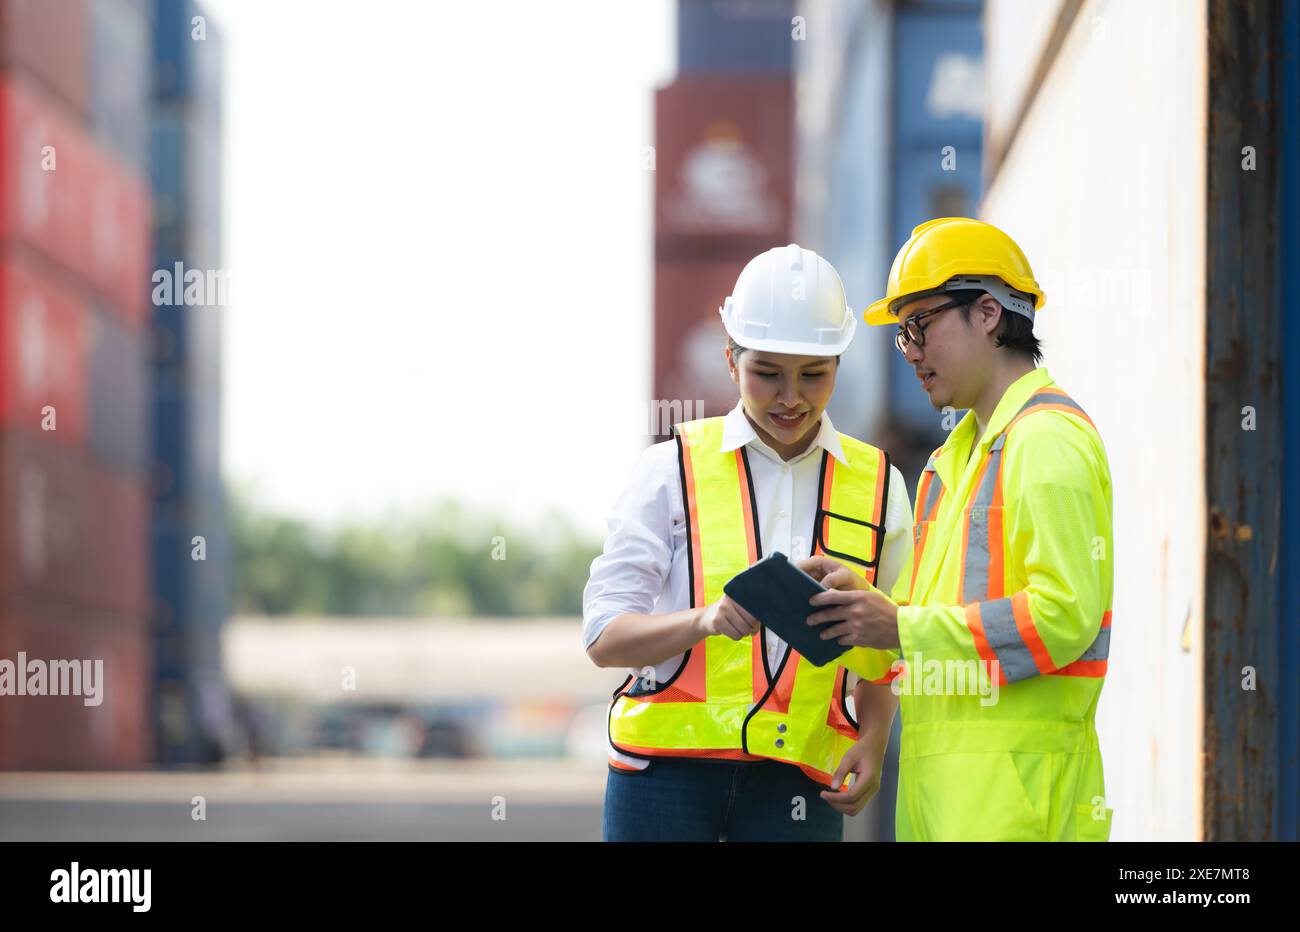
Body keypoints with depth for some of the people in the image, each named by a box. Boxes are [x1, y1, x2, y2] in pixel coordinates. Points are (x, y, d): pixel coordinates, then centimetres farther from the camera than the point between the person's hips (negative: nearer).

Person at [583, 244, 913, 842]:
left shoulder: (877, 486, 10)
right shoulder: (672, 471, 3)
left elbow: (883, 646, 18)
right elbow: (604, 637, -4)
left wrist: (872, 741, -1)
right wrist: (705, 619, -23)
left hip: (797, 781, 2)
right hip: (666, 767, -1)